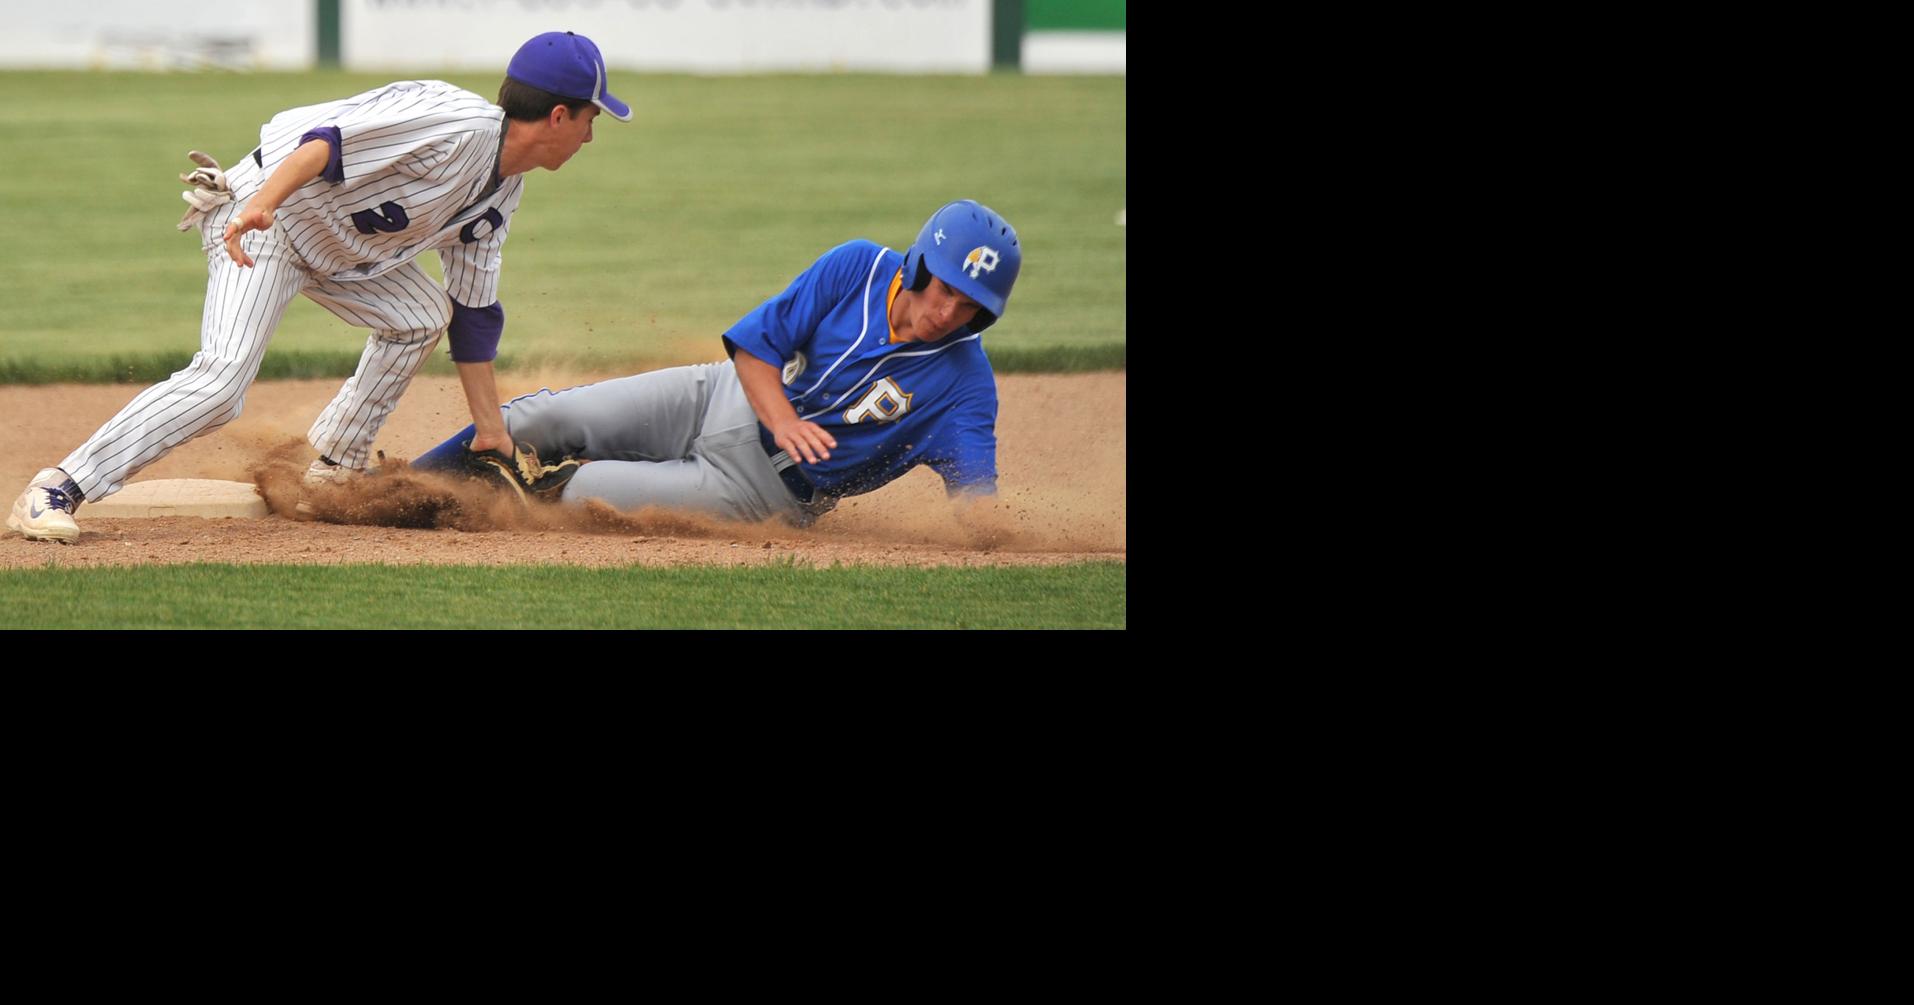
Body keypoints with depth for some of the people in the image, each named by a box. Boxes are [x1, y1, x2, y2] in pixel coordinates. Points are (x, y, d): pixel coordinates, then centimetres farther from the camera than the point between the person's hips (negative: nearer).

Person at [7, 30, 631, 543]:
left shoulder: (502, 191, 11)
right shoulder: (457, 124, -20)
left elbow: (474, 312, 17)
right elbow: (334, 138, -31)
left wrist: (490, 427, 16)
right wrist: (263, 201, -45)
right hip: (263, 217, -11)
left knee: (421, 315, 20)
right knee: (220, 382, -25)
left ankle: (335, 471, 26)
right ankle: (53, 494, -28)